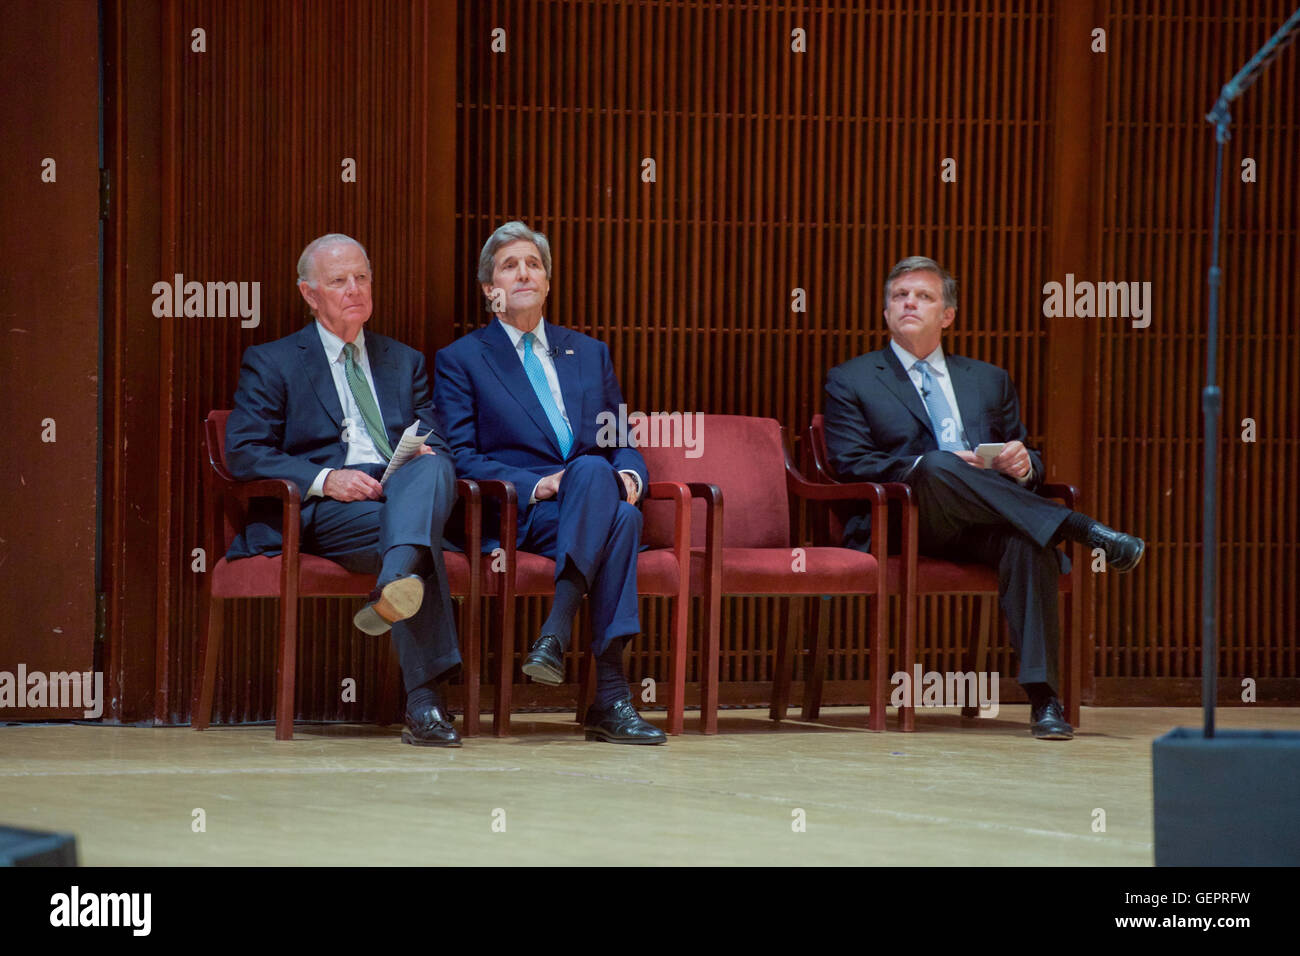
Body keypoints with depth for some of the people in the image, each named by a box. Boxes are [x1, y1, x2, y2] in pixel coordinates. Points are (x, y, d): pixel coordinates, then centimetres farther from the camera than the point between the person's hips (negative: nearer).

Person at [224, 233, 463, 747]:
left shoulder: (404, 362, 27)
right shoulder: (271, 363, 13)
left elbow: (435, 438, 21)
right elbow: (243, 454, 1)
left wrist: (428, 453, -7)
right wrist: (325, 478, -16)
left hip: (402, 491, 4)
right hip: (320, 511, -4)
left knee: (433, 468, -34)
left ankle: (396, 585, -57)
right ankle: (424, 702, -45)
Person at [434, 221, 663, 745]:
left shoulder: (589, 353, 25)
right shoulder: (459, 360, 11)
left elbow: (624, 441, 22)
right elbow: (461, 458, 0)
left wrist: (629, 474, -4)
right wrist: (536, 485, -15)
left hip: (598, 493, 4)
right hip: (517, 515, -4)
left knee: (608, 492, -36)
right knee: (620, 521, -37)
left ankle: (556, 633, -44)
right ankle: (610, 694, -44)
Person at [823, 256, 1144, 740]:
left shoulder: (989, 380, 27)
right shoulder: (851, 381, 16)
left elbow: (1030, 463, 23)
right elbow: (852, 464, 1)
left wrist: (1023, 464, -4)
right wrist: (927, 468, -15)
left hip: (984, 527, 3)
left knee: (1027, 540, -34)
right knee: (938, 466, -37)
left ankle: (1043, 698, -39)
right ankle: (1082, 530, -32)